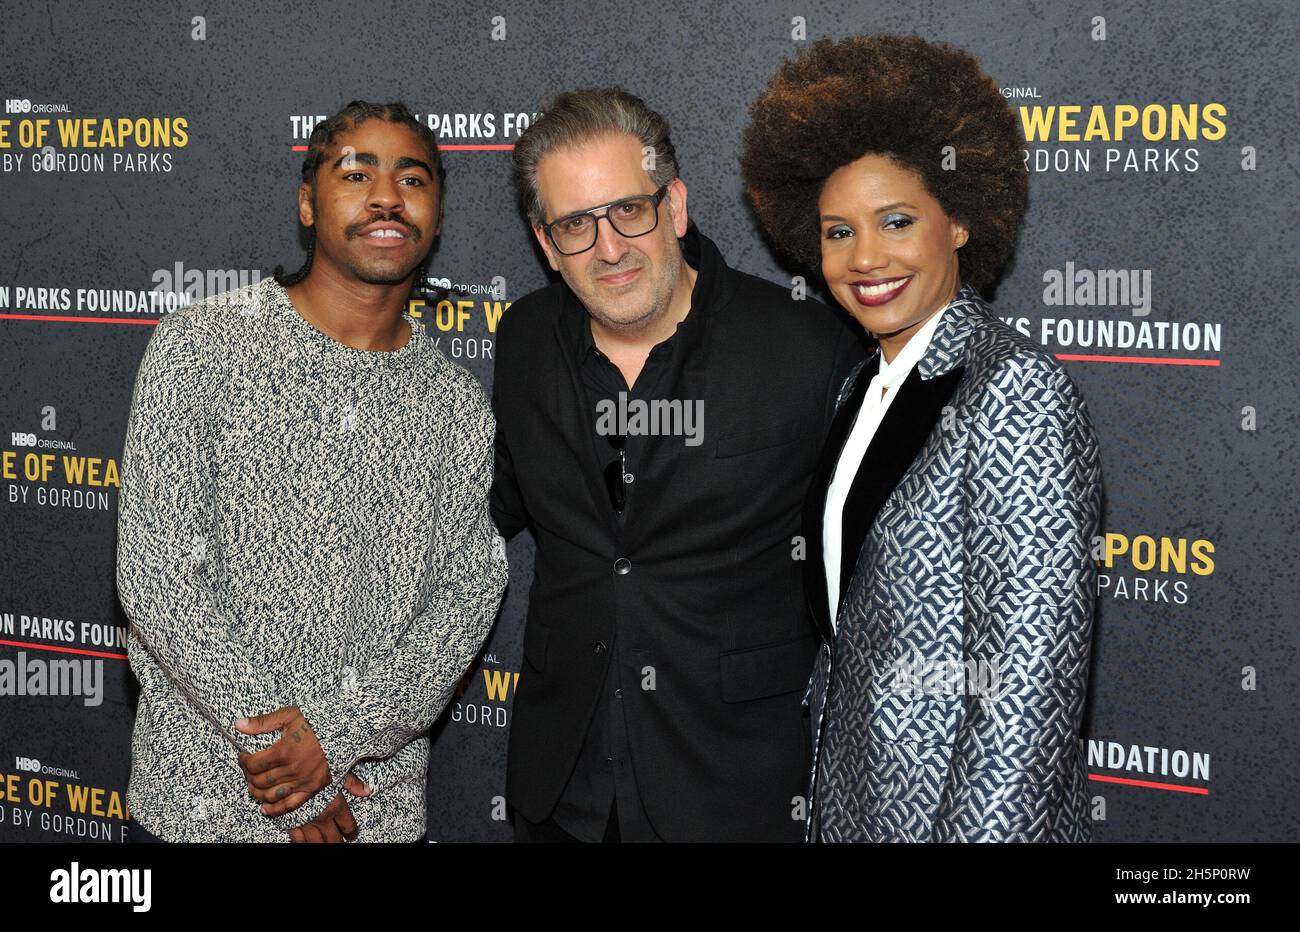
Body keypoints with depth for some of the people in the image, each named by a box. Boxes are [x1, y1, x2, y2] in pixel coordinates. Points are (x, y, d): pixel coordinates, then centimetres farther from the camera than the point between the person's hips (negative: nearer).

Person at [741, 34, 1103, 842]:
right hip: (852, 796, 7)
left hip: (953, 806, -7)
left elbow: (1031, 680, -22)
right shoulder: (868, 388, 7)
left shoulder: (1018, 391, -18)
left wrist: (981, 830, -24)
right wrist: (827, 796, 10)